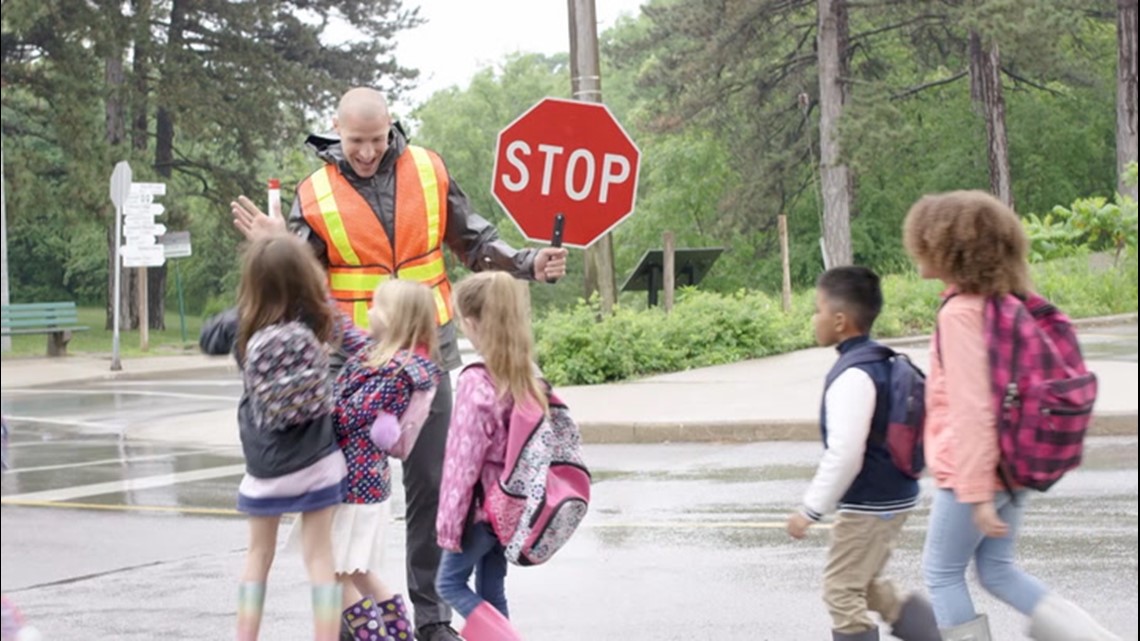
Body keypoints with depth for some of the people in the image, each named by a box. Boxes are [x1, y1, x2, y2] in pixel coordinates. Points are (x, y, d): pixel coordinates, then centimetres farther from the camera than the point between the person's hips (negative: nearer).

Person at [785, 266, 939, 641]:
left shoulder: (853, 376, -23)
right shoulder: (882, 362, 8)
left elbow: (844, 454, -26)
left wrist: (811, 510, -20)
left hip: (868, 504, -10)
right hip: (895, 494, 10)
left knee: (842, 590, 2)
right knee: (866, 582, 22)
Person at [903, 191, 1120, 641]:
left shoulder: (961, 312, -19)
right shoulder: (1008, 302, 7)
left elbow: (971, 408, -22)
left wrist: (977, 493, -21)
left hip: (973, 471, -9)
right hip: (1015, 464, 9)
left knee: (941, 572, 8)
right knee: (998, 570, 17)